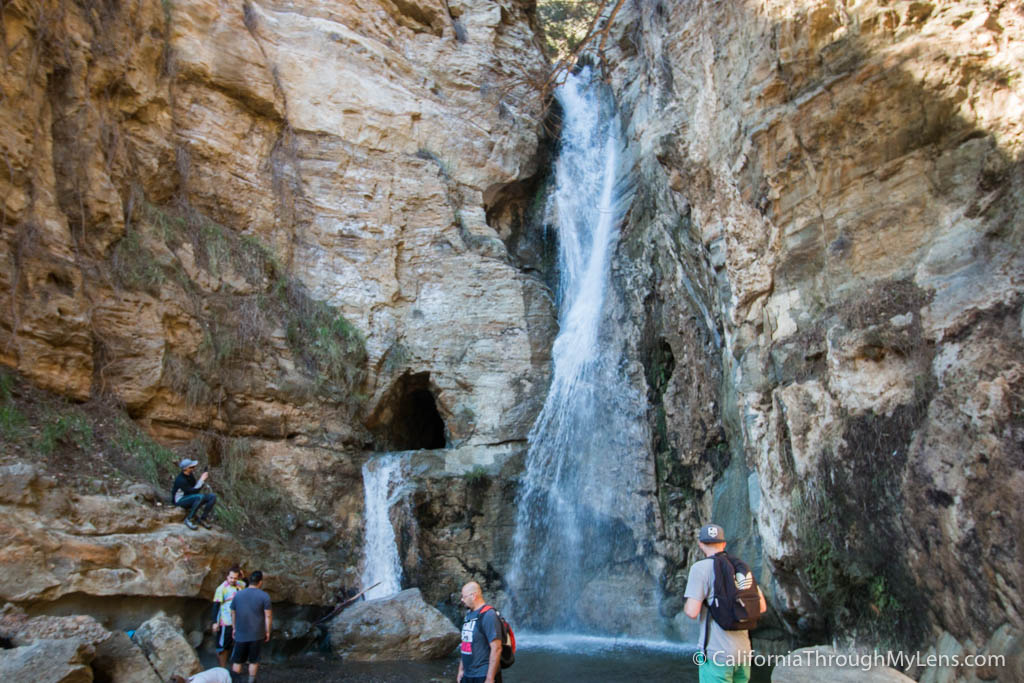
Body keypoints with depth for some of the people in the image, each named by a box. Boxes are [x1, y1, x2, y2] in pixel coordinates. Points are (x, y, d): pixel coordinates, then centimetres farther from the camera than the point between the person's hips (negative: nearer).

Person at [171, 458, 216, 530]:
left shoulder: (191, 474, -2)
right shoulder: (180, 480, -26)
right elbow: (193, 491, -27)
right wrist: (202, 480, -25)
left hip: (191, 498, 8)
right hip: (181, 500, -8)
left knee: (213, 496, -11)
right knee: (200, 497, -37)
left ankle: (203, 519, -3)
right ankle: (189, 519, -23)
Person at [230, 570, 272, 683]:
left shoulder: (238, 595, 1)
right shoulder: (264, 596, -9)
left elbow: (233, 614, 10)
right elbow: (268, 616, -8)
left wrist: (235, 628, 22)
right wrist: (267, 631, 2)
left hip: (241, 634, 2)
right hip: (257, 635, -2)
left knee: (237, 661, 13)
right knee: (253, 661, 12)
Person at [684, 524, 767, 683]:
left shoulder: (700, 568, -10)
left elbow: (692, 612, -17)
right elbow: (762, 607, 12)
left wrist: (687, 605, 6)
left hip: (717, 653, -7)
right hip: (743, 650, 7)